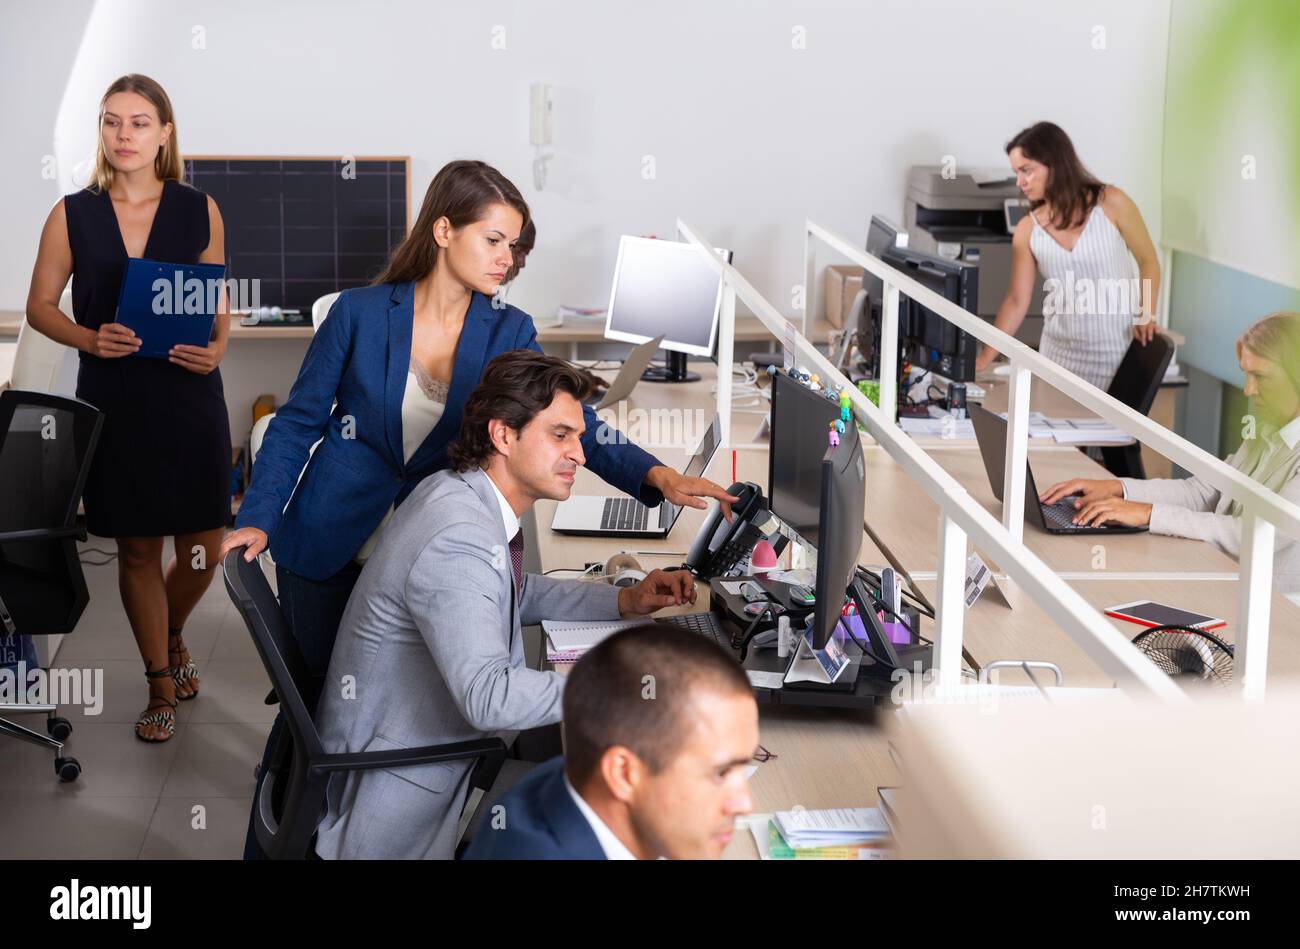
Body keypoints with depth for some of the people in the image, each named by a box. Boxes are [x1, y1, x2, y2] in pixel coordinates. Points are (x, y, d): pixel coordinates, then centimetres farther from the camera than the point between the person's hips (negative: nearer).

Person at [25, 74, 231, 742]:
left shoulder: (199, 211, 2)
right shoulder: (73, 216, 0)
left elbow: (219, 306, 8)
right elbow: (40, 305, 5)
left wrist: (216, 349, -12)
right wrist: (91, 339, -13)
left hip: (188, 394, 1)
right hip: (113, 399, 0)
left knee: (204, 548, 3)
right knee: (137, 548, 7)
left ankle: (170, 634, 37)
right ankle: (161, 684, 24)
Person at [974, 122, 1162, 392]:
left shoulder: (1111, 203, -7)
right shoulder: (1028, 229, 0)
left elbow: (1148, 261, 3)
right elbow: (1017, 301, 3)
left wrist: (1146, 314, -12)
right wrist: (985, 358, -3)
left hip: (1117, 352, -3)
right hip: (1059, 352, 3)